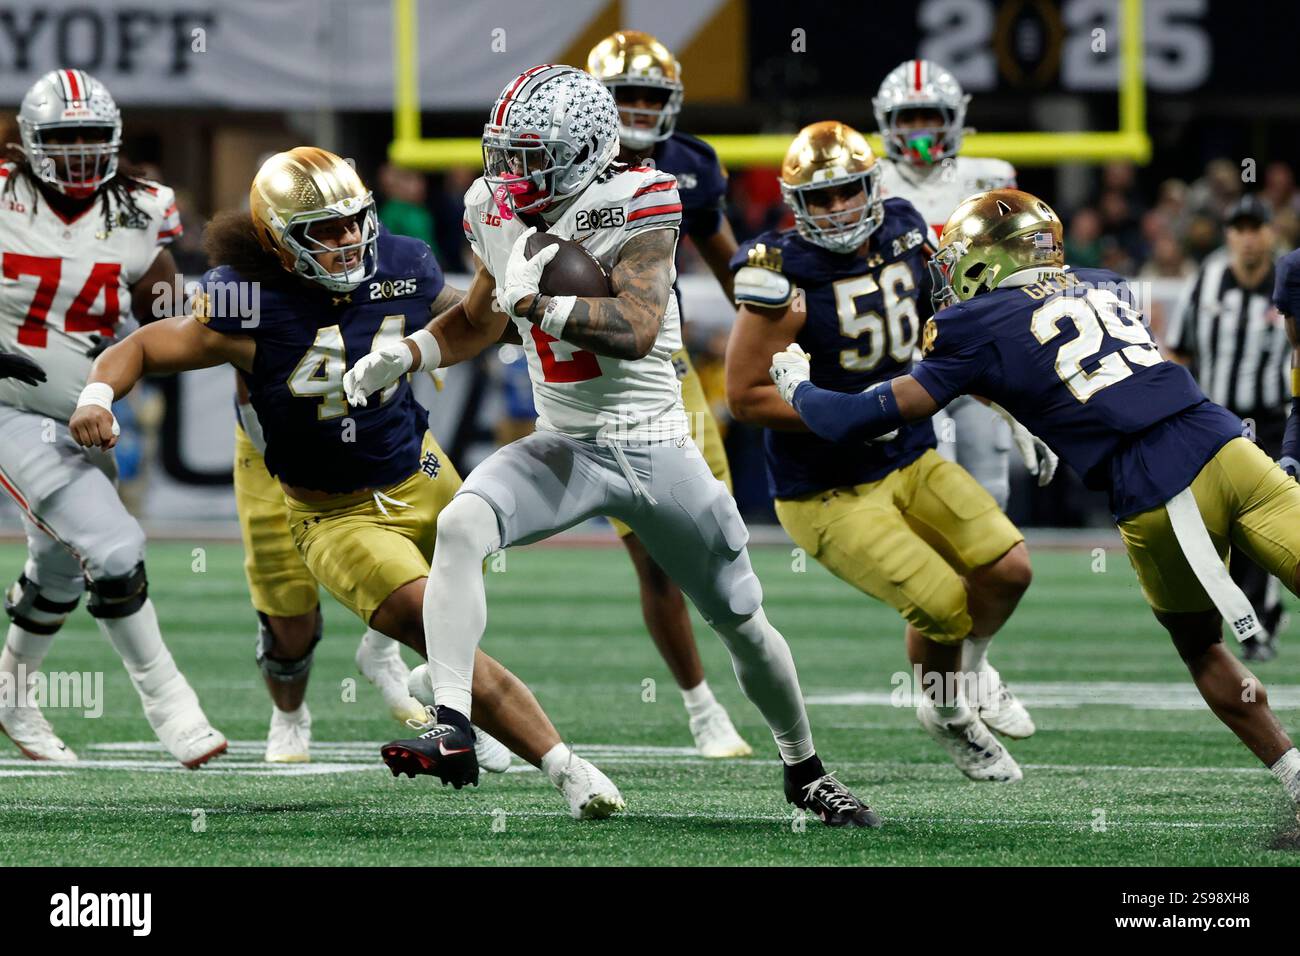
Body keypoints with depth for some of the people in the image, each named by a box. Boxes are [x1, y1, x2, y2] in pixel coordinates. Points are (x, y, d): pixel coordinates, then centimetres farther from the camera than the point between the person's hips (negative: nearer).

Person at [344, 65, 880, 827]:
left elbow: (637, 329, -32)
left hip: (657, 450, -3)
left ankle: (805, 771, 34)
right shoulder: (503, 216, 0)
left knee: (743, 625, 9)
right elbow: (478, 322, 19)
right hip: (564, 449, 3)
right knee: (459, 528, -27)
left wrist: (534, 301, -35)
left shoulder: (635, 211, -17)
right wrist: (403, 356, 3)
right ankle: (452, 732, -32)